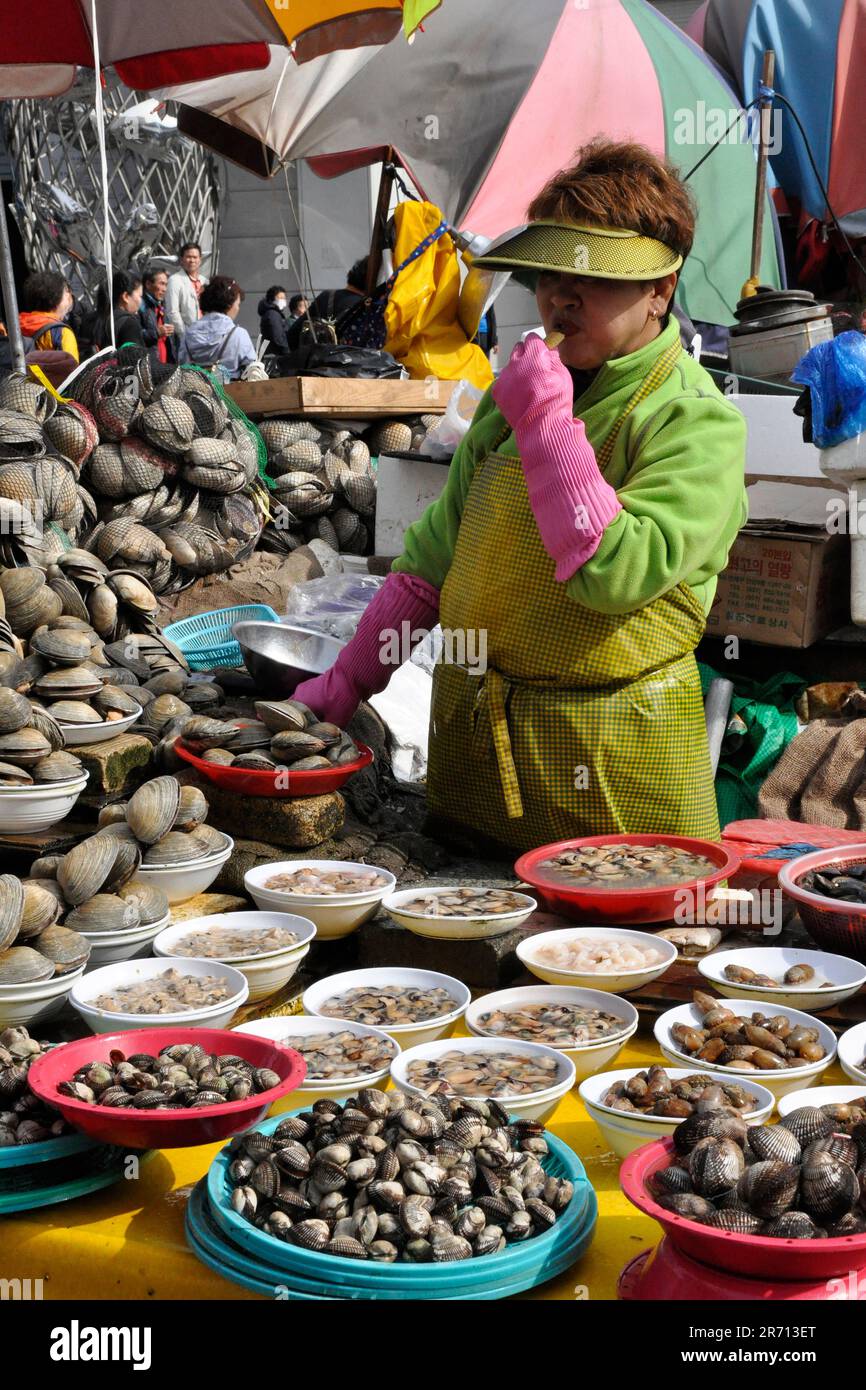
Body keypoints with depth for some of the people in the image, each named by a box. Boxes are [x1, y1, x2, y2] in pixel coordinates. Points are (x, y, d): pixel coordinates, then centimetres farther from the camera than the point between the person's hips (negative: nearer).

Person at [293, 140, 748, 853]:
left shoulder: (697, 419, -11)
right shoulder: (519, 388, 8)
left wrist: (547, 423, -23)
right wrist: (347, 679, 10)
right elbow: (439, 549, 14)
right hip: (469, 736, 6)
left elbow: (615, 574, -24)